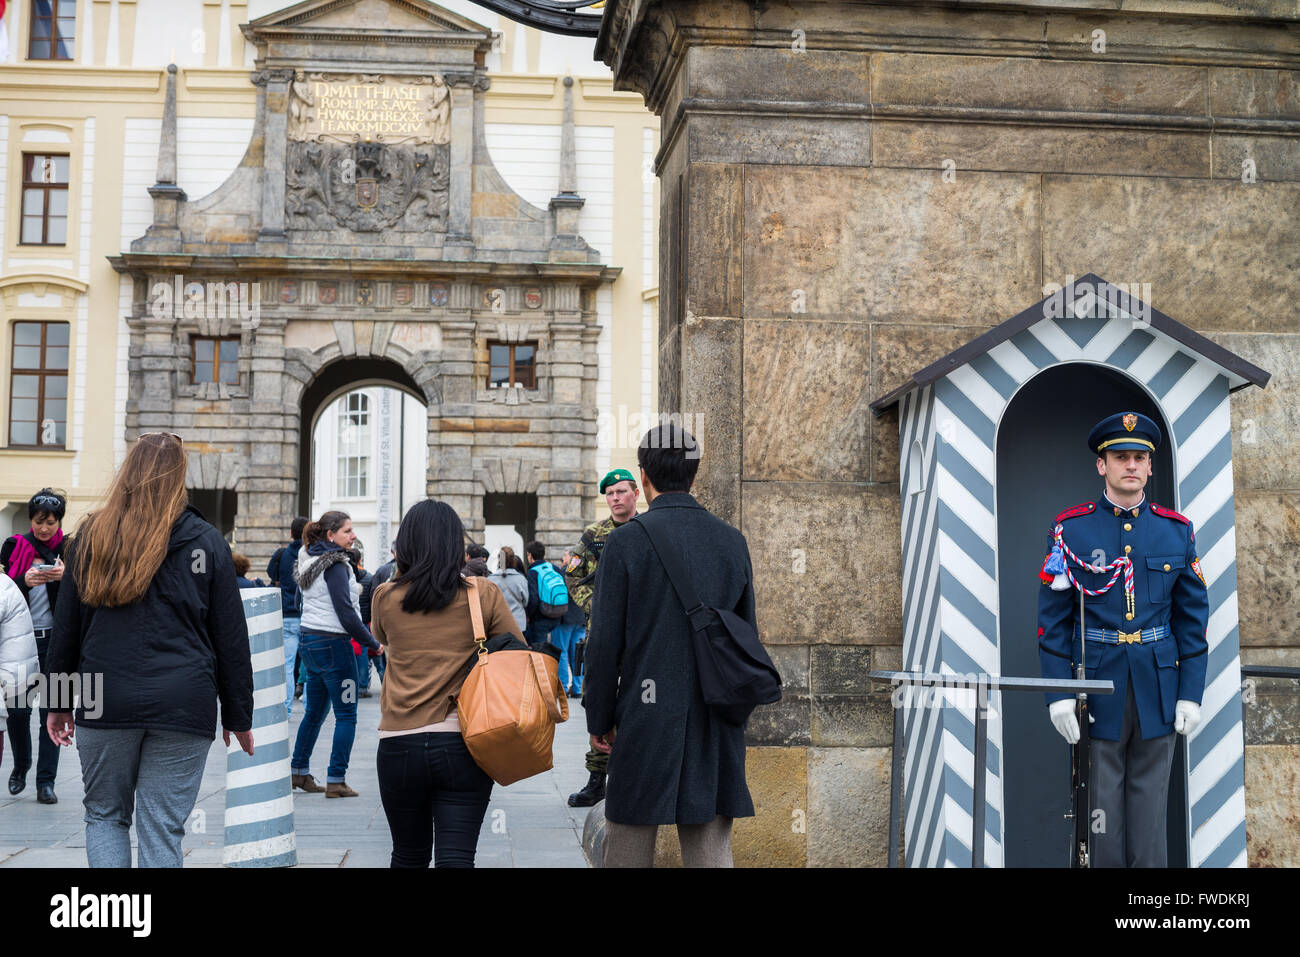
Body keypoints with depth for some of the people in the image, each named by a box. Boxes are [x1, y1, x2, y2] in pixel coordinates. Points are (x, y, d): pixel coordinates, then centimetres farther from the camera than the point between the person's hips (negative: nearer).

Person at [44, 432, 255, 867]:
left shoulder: (92, 536, 4)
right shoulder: (206, 542, 0)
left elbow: (65, 626, 9)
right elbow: (231, 637, 3)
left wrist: (57, 702, 18)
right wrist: (237, 716, 10)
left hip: (105, 701, 1)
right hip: (183, 707, -1)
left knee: (104, 816, 17)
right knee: (161, 831, 5)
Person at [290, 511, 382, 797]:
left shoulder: (310, 562, 13)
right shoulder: (334, 566, -15)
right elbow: (345, 613, -19)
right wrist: (372, 643, -10)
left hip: (309, 641, 9)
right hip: (333, 644, -9)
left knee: (314, 712, 18)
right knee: (346, 715, -2)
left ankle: (298, 773, 25)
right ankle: (336, 781, -2)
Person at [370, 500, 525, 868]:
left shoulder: (385, 598, 2)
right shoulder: (483, 595, -3)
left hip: (399, 744, 2)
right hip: (462, 746, -2)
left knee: (409, 856, 18)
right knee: (456, 858, -3)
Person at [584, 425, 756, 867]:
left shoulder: (625, 541, -8)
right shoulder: (733, 541, 5)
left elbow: (605, 643, -8)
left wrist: (598, 719, 2)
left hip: (646, 720, -4)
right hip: (716, 730, 4)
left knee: (627, 849, 7)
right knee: (711, 850, 8)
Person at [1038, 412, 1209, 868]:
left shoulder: (1177, 531, 5)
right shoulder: (1070, 528, -2)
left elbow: (1193, 616, 6)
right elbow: (1053, 617, -2)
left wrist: (1190, 693, 0)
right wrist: (1058, 692, -9)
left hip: (1157, 688, 2)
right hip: (1097, 684, -2)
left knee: (1150, 801, 8)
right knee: (1100, 802, 5)